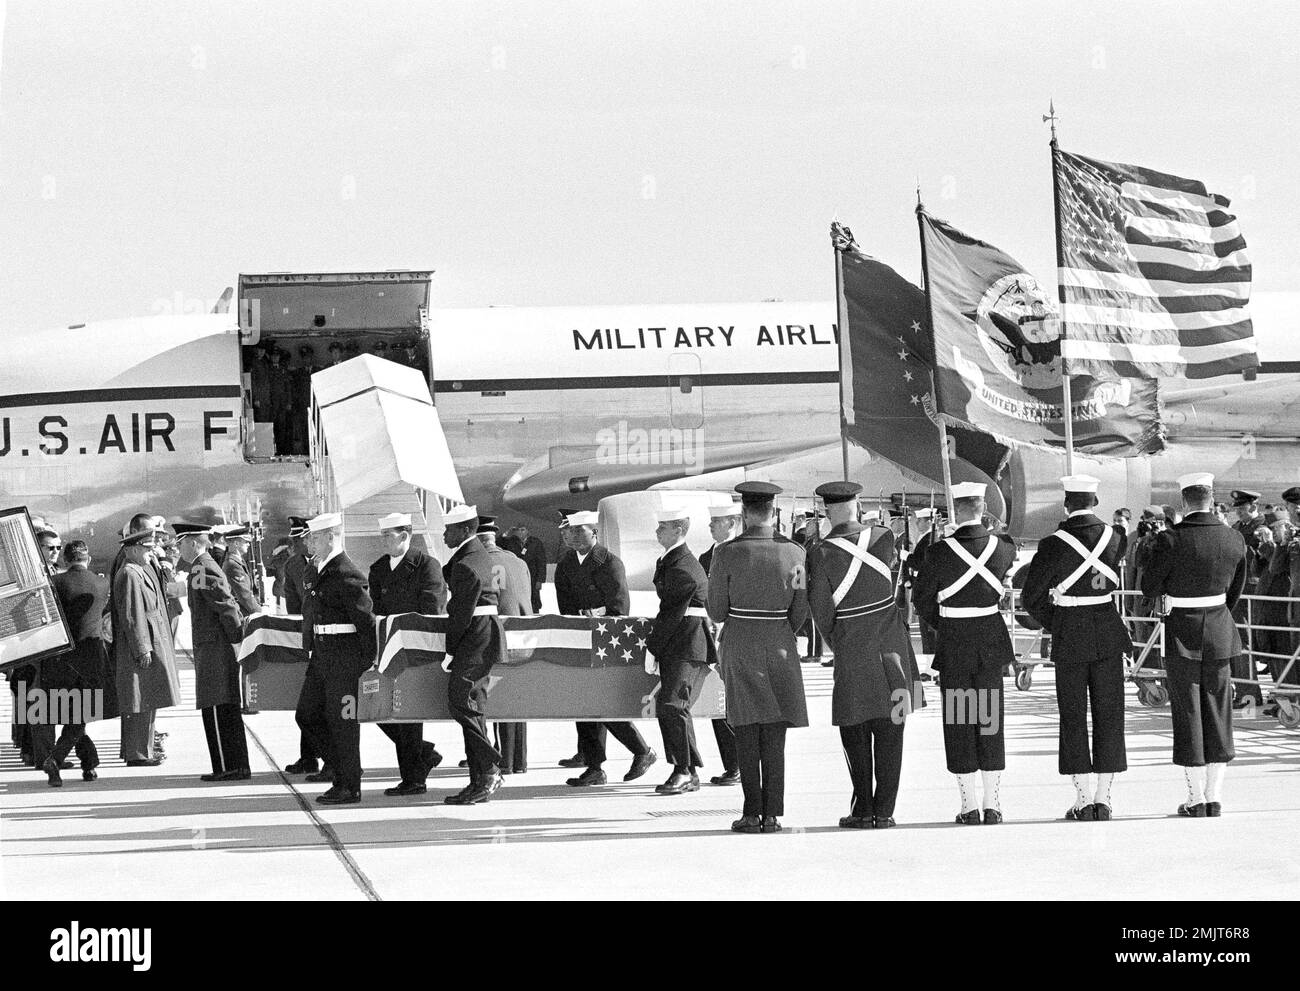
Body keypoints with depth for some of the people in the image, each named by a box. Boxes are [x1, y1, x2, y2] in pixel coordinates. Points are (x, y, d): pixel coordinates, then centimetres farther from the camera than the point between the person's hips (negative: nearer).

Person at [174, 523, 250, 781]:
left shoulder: (201, 570, -13)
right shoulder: (208, 567, 17)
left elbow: (226, 605, -20)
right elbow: (229, 603, 21)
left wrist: (237, 639, -15)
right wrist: (239, 637, 18)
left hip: (212, 650, -10)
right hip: (222, 649, 10)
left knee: (218, 712, -7)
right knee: (228, 711, 11)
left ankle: (228, 768, -7)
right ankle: (237, 767, 14)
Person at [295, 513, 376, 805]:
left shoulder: (347, 575, -17)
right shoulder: (315, 571, 11)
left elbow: (366, 621, -17)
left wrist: (368, 662, -14)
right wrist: (310, 647, 22)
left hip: (344, 657, -9)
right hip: (320, 656, 9)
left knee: (341, 720, -3)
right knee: (307, 714, 11)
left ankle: (349, 788, 5)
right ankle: (337, 766, 24)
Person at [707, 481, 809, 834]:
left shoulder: (727, 554, -10)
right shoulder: (794, 553, -3)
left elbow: (716, 612, -5)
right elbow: (800, 612, 2)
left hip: (739, 650, -2)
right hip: (781, 651, 2)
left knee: (747, 736, 4)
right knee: (775, 737, 6)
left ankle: (752, 812, -1)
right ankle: (772, 814, 2)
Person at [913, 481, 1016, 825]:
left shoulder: (940, 553, -13)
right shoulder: (1001, 547, -5)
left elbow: (923, 600, -2)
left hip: (953, 644, -3)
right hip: (992, 640, 3)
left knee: (959, 723, 4)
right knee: (990, 720, 9)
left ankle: (969, 806, 4)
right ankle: (992, 805, 8)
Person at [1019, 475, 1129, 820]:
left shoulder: (1053, 545, -12)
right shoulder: (1115, 539, -2)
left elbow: (1031, 597, -7)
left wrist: (1054, 624, 9)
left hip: (1069, 637, -2)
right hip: (1108, 633, 2)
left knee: (1073, 718, 5)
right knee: (1108, 715, 7)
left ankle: (1083, 800, 3)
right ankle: (1103, 798, 5)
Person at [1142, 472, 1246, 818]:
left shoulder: (1171, 540, -16)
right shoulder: (1234, 539, -2)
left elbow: (1150, 587, -8)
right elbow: (1236, 589, 10)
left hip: (1182, 633, -3)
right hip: (1220, 632, 4)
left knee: (1188, 713, 3)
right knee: (1218, 713, 11)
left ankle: (1196, 798, 4)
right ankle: (1214, 797, 12)